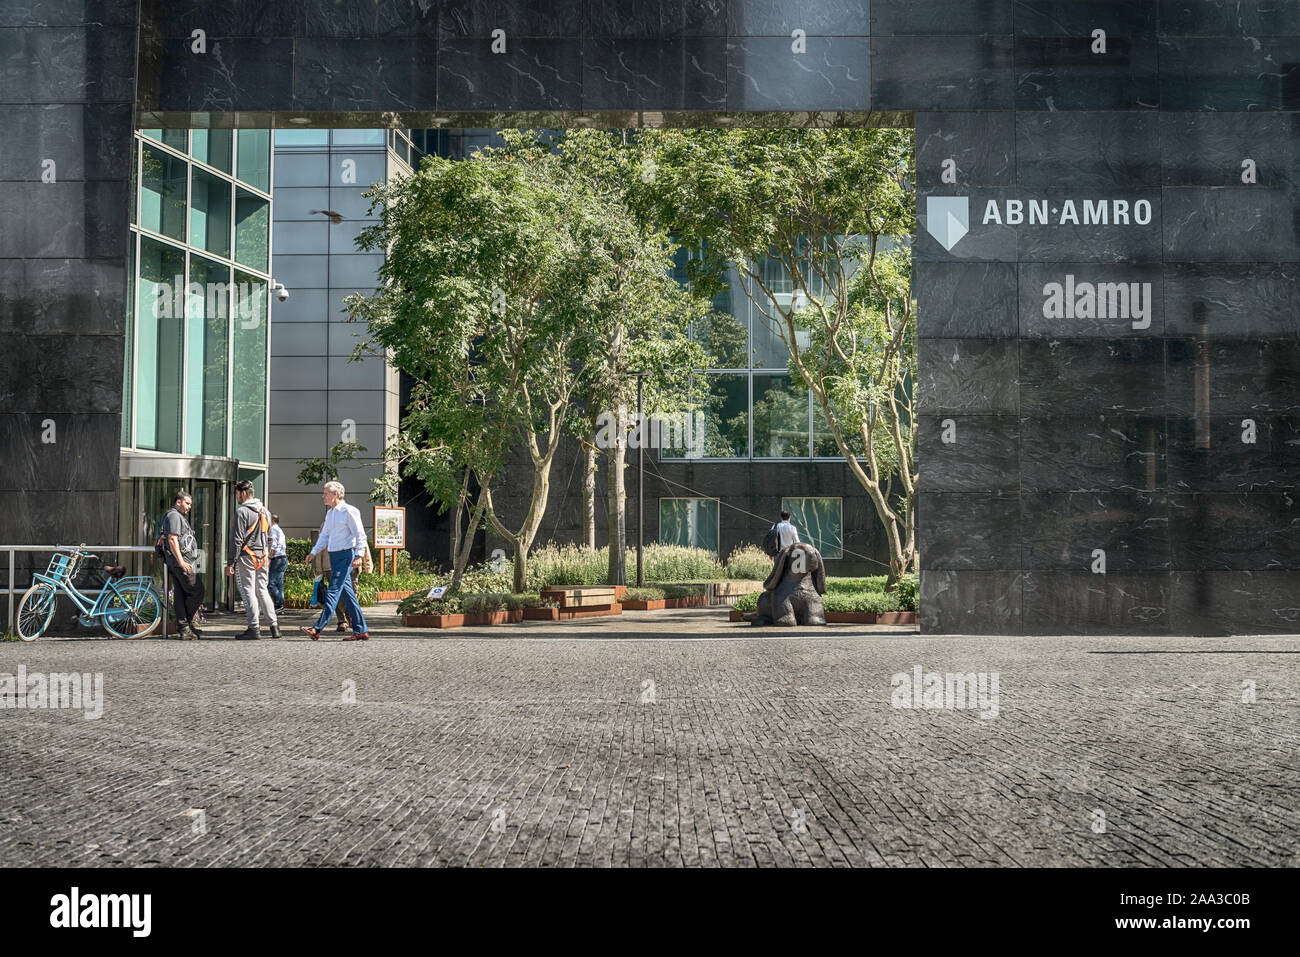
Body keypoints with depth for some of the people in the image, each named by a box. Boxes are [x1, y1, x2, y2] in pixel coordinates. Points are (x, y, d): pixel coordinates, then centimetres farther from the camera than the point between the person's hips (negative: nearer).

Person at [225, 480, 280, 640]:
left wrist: (230, 562, -12)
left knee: (248, 591, -2)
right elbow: (269, 538, 19)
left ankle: (254, 628, -3)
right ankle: (274, 625, 10)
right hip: (262, 558, 7)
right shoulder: (265, 511, 14)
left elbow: (237, 540, -14)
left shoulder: (241, 511, -11)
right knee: (262, 590, 13)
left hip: (246, 557, -7)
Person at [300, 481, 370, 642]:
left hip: (345, 555, -9)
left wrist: (358, 555, -21)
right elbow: (324, 536, 25)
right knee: (347, 593, 7)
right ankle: (361, 631, 10)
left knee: (333, 591, -11)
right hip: (334, 556, 9)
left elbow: (360, 535, -12)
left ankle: (317, 629, -17)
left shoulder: (349, 511, -9)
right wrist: (313, 552, 15)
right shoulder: (330, 513, 17)